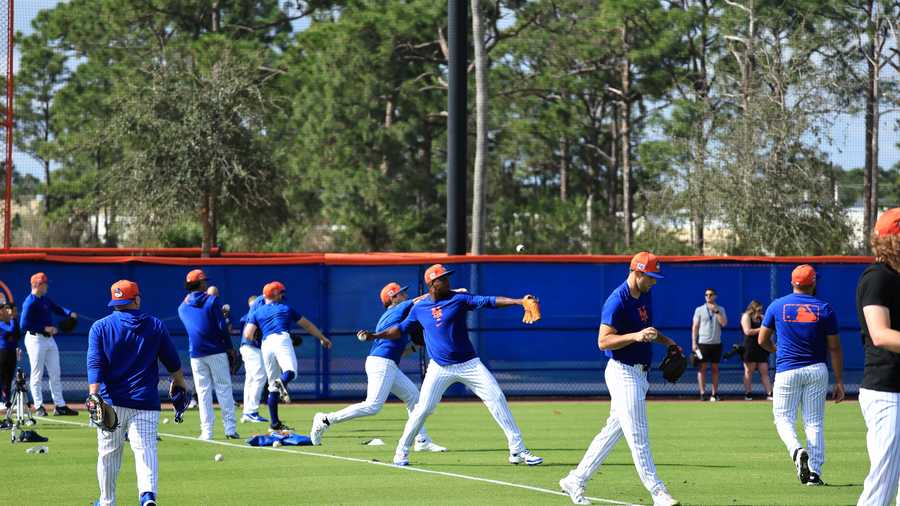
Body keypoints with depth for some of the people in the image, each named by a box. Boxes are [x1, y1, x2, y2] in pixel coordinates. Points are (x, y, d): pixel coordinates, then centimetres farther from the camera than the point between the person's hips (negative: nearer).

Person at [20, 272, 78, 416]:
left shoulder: (45, 299, 10)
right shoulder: (30, 303, -15)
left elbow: (57, 309, 21)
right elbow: (23, 325, -20)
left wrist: (69, 313, 0)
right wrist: (44, 328, -21)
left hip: (49, 339, 9)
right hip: (35, 338, -9)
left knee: (55, 374, 10)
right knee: (37, 374, -2)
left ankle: (59, 406, 14)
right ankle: (39, 407, 4)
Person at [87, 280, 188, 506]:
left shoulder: (100, 327, 3)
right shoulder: (156, 325, 6)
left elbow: (94, 364, -9)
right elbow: (173, 362, 15)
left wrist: (94, 396, -18)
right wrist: (180, 383, 33)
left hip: (111, 402, 0)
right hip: (145, 402, 0)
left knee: (108, 453, 13)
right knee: (145, 449, -8)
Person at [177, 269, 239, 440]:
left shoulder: (183, 306, 8)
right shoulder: (212, 300, -4)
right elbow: (222, 326, -9)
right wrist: (229, 347, -1)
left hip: (196, 354, 3)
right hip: (216, 352, -3)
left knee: (203, 391, 6)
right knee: (223, 388, 2)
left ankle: (206, 431, 0)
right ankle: (230, 428, -2)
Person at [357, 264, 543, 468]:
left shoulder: (458, 299, -4)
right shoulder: (419, 308, 3)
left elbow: (489, 301, -13)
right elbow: (401, 329, 15)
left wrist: (519, 301, -25)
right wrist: (374, 336, 2)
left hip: (469, 364, 0)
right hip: (439, 368, 0)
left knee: (497, 399, -8)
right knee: (423, 409, -6)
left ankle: (517, 450, -3)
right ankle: (401, 452, 11)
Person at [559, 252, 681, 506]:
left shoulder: (645, 296, 10)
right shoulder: (617, 301, -18)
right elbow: (603, 341, -22)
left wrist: (665, 341, 12)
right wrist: (636, 336, -32)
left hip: (639, 374, 10)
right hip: (623, 373, -10)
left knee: (613, 431, 13)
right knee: (637, 435, -7)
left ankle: (575, 481, 21)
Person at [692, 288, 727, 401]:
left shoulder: (720, 309, 9)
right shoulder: (699, 310, 5)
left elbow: (724, 323, -6)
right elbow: (695, 327, 3)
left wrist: (716, 311, -12)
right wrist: (694, 343, -4)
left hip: (716, 343, 2)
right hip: (703, 342, -2)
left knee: (715, 368, 4)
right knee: (702, 368, -5)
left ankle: (714, 393, 7)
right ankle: (702, 393, -4)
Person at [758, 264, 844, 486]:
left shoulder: (777, 306, 0)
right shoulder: (824, 308, -1)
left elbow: (762, 340, 8)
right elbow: (834, 347, -1)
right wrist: (839, 381, 3)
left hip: (787, 371, -1)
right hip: (817, 371, 1)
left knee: (784, 417, 9)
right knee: (815, 422, 7)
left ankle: (796, 450, -20)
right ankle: (814, 472, 1)